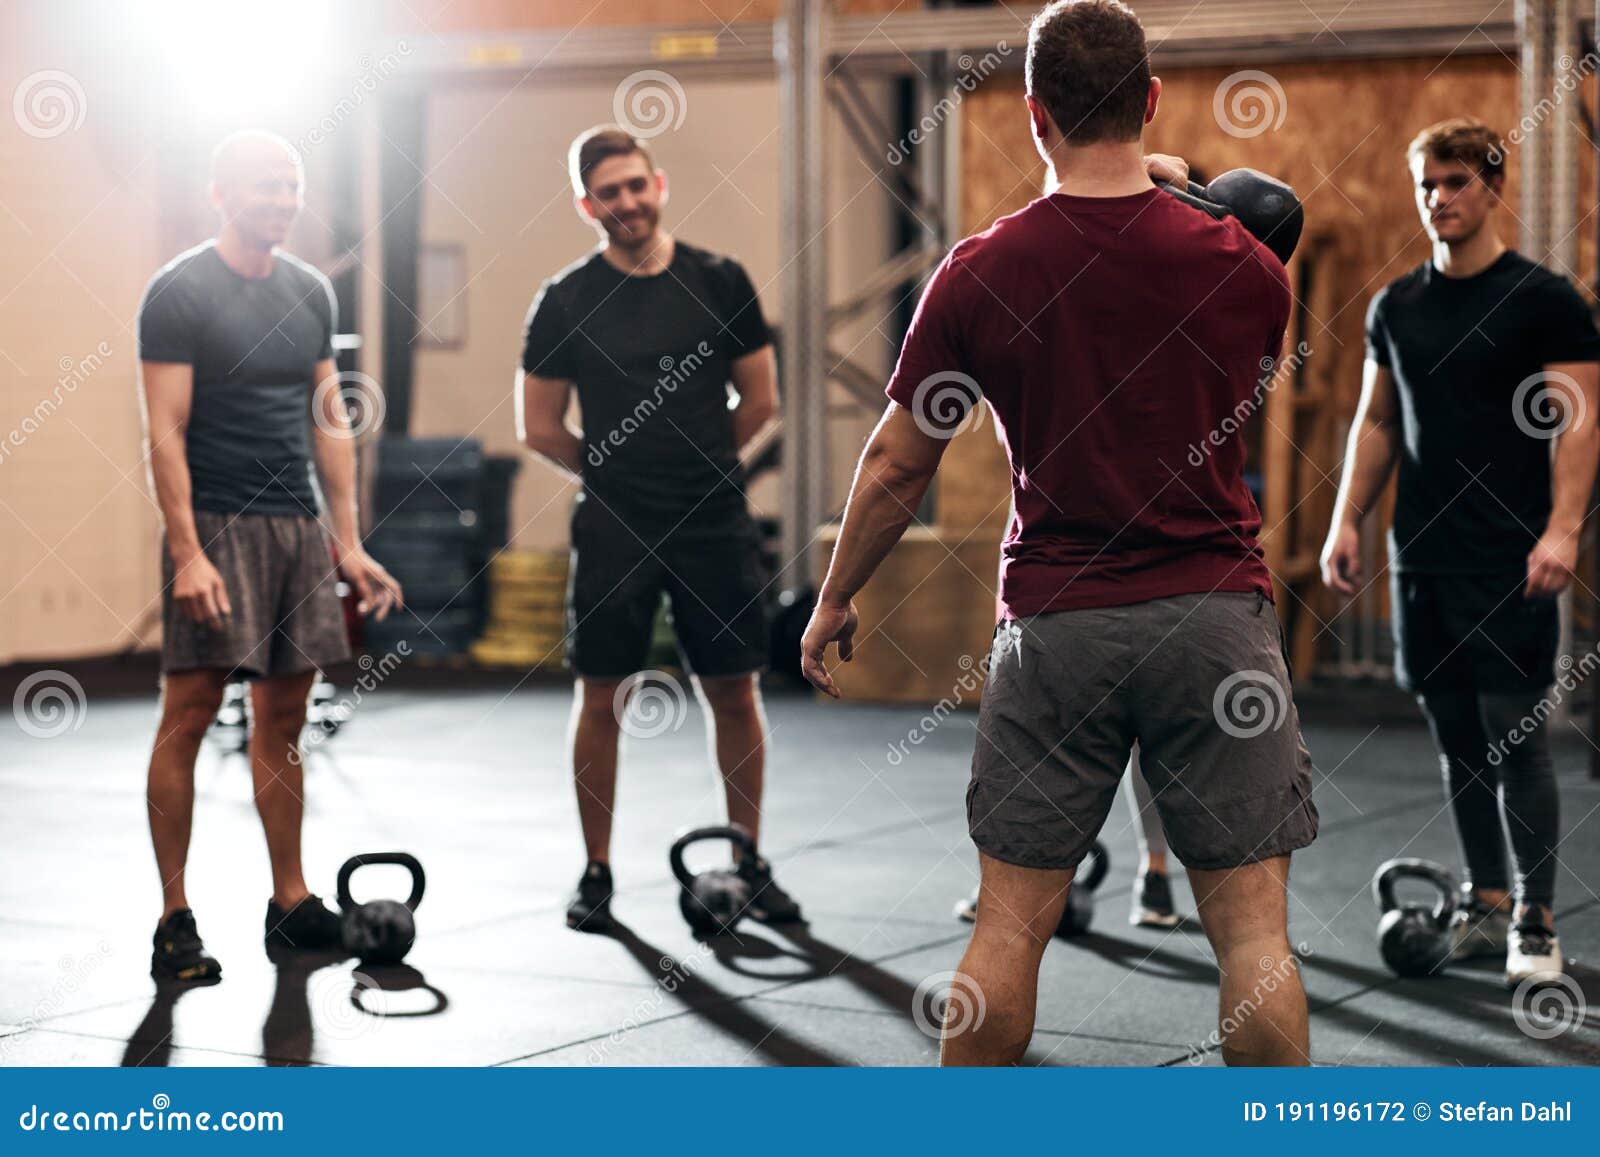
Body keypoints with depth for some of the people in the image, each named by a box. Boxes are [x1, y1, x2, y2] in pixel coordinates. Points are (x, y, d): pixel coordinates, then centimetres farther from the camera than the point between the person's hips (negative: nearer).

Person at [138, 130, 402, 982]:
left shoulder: (311, 293, 13)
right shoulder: (180, 292, -6)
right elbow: (164, 432, -11)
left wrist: (348, 543, 10)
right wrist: (186, 552, -19)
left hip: (298, 526, 6)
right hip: (216, 526, -6)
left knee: (284, 719, 10)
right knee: (189, 715, -7)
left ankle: (290, 903, 16)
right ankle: (175, 920, -2)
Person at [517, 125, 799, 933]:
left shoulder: (718, 282, 2)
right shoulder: (566, 301, -1)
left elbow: (760, 399, 9)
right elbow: (539, 427, 5)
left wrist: (697, 465, 11)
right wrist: (613, 473, 8)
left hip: (715, 523, 1)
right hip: (613, 530, -1)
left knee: (734, 692, 5)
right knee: (601, 696, 3)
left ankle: (750, 865, 17)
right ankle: (597, 872, 14)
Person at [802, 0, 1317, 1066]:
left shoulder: (980, 273, -3)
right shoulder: (1236, 263, -2)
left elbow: (897, 466, 4)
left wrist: (836, 598, 19)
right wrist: (1185, 200, 27)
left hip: (1055, 620, 0)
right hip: (1215, 614, 0)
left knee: (1012, 923, 9)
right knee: (1253, 929, 4)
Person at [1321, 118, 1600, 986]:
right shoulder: (1395, 307, 12)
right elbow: (1375, 422, 18)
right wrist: (1346, 520, 8)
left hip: (1508, 561, -6)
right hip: (1421, 558, 6)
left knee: (1515, 737, -6)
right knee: (1456, 737, 10)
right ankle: (1486, 904, 21)